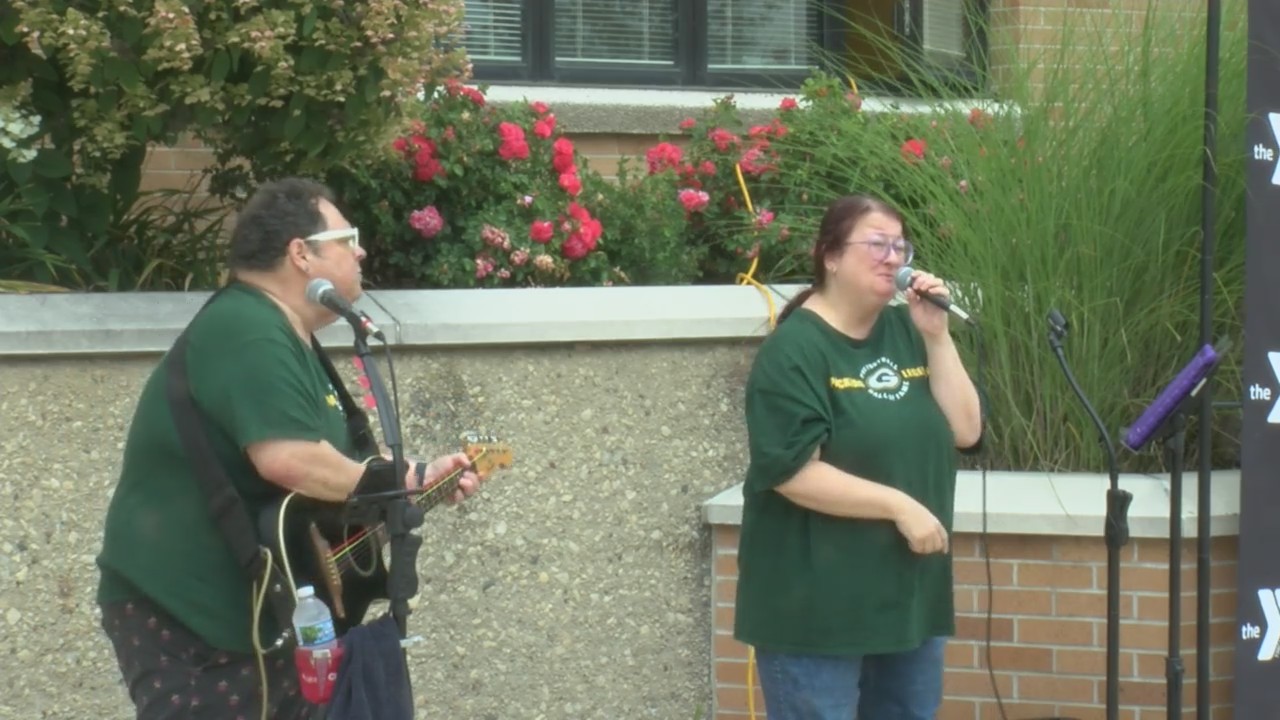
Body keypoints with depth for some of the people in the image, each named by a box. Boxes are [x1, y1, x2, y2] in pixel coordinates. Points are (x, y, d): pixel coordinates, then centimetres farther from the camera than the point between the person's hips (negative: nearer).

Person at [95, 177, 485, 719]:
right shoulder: (246, 332, -18)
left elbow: (322, 469, 26)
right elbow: (289, 460, -32)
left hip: (258, 611, 11)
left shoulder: (285, 339, 18)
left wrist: (423, 478, 13)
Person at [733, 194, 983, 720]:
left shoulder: (906, 332, 10)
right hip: (817, 606, -7)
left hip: (908, 594, 7)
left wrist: (937, 337, -6)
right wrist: (899, 506, -20)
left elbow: (965, 432, 3)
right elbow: (794, 473, -20)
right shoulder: (795, 349, -12)